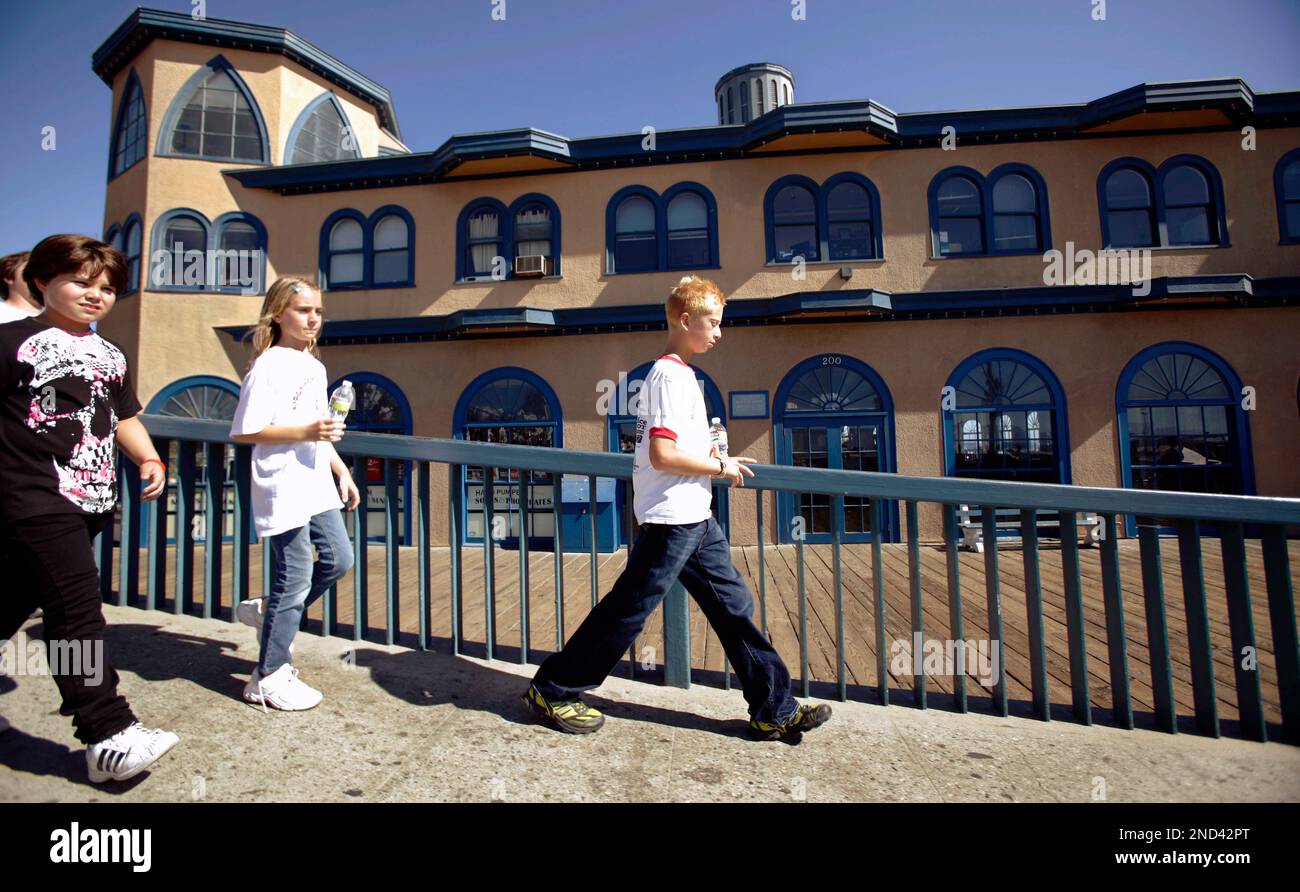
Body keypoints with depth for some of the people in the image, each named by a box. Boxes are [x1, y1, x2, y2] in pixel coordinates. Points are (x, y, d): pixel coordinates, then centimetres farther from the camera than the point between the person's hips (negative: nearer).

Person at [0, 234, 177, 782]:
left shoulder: (110, 356, 17)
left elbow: (125, 419, 23)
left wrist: (149, 457, 5)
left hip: (91, 500, 7)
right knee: (76, 610, -10)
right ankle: (109, 737, -6)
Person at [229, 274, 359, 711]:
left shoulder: (314, 366, 15)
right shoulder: (269, 366, -11)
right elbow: (244, 431, -16)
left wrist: (342, 471, 20)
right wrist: (305, 433, -24)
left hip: (316, 484, 9)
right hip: (284, 489, -8)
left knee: (338, 560, 12)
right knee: (295, 578, -2)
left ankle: (267, 611, 33)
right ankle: (268, 678, 15)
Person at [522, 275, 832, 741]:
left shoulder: (675, 372, 16)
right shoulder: (672, 375, -15)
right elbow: (662, 456, -24)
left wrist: (707, 452, 16)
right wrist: (720, 467, -12)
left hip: (696, 519, 10)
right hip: (671, 518, -10)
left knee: (734, 605, 11)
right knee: (628, 610, 0)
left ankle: (774, 710, 21)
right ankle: (552, 690, 18)